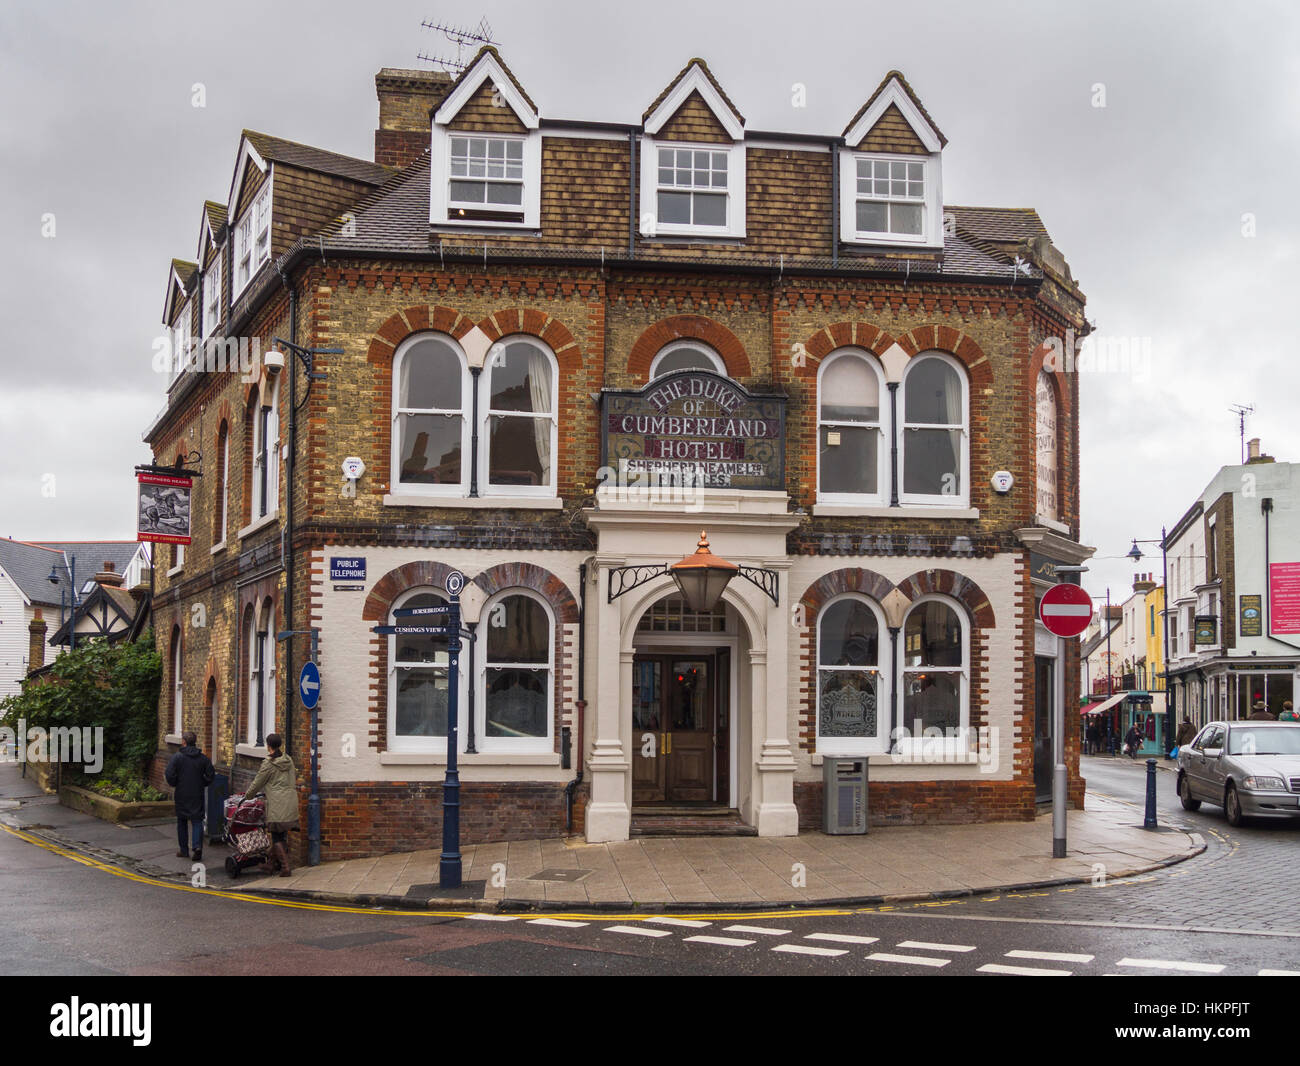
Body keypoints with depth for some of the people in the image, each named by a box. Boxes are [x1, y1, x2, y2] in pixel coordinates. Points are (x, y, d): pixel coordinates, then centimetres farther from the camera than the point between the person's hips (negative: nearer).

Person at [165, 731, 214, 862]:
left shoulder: (177, 757, -10)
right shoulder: (203, 758, -1)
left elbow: (169, 775, -14)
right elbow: (210, 776, -2)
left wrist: (175, 785, 5)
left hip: (181, 795, -1)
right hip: (197, 795, 1)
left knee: (182, 822, 13)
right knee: (197, 821, 3)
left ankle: (184, 850, 17)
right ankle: (197, 846, -17)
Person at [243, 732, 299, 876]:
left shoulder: (268, 764, -9)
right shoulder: (288, 760, 10)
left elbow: (257, 783, 0)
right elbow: (295, 776, 24)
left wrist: (247, 795, 16)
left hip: (278, 804, -7)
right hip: (291, 802, 7)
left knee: (277, 837, 0)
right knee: (282, 834, 12)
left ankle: (285, 867, -4)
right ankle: (271, 864, 20)